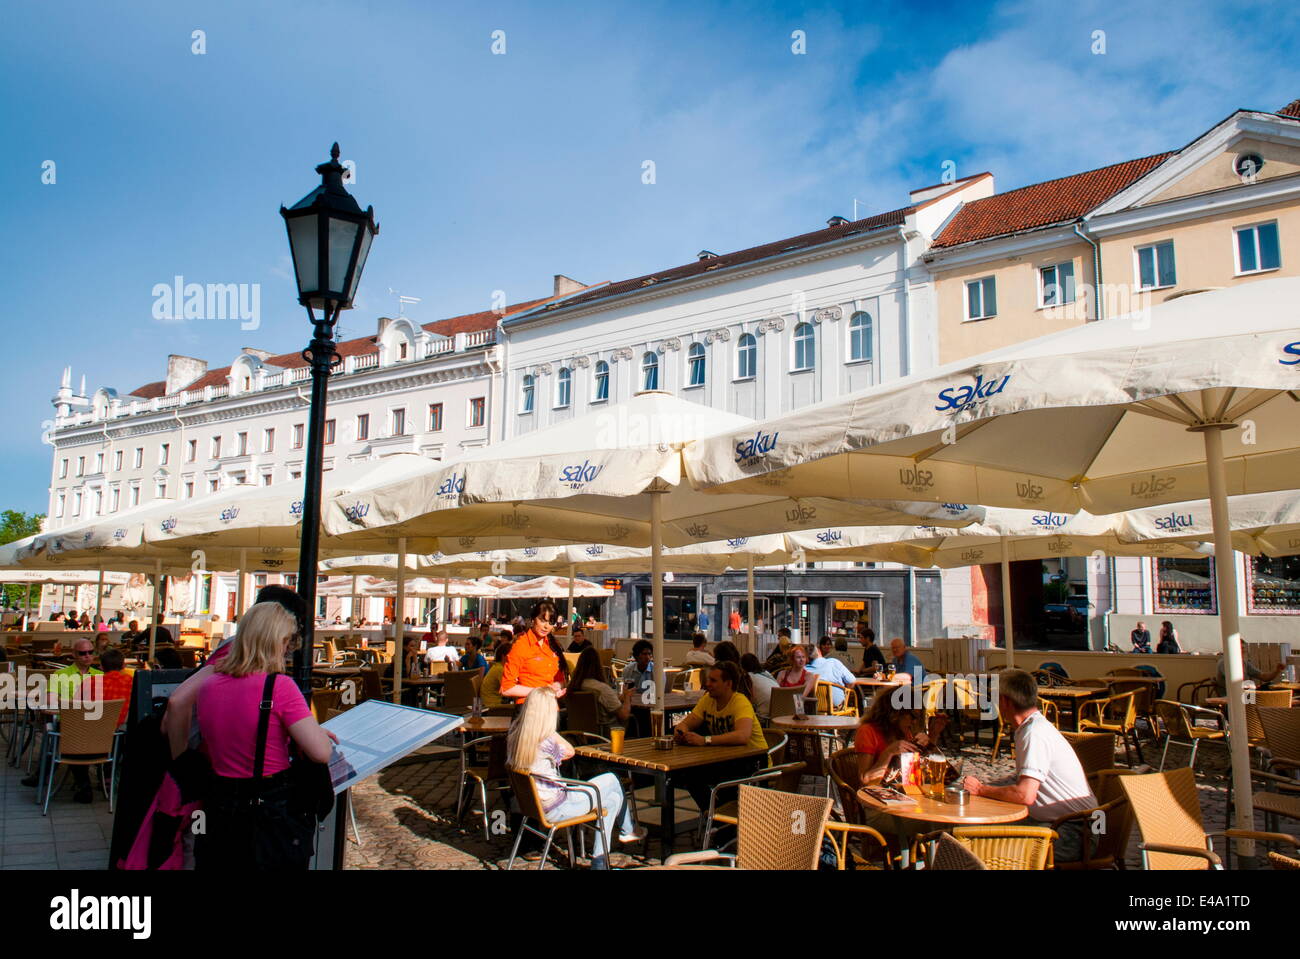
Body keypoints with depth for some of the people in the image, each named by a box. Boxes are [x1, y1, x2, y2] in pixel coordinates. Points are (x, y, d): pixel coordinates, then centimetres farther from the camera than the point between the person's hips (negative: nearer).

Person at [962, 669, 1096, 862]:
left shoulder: (1034, 734, -21)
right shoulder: (1038, 727, 11)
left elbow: (1026, 795, -29)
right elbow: (1026, 786, 19)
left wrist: (981, 789, -14)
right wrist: (986, 788, 5)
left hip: (1071, 837, -9)